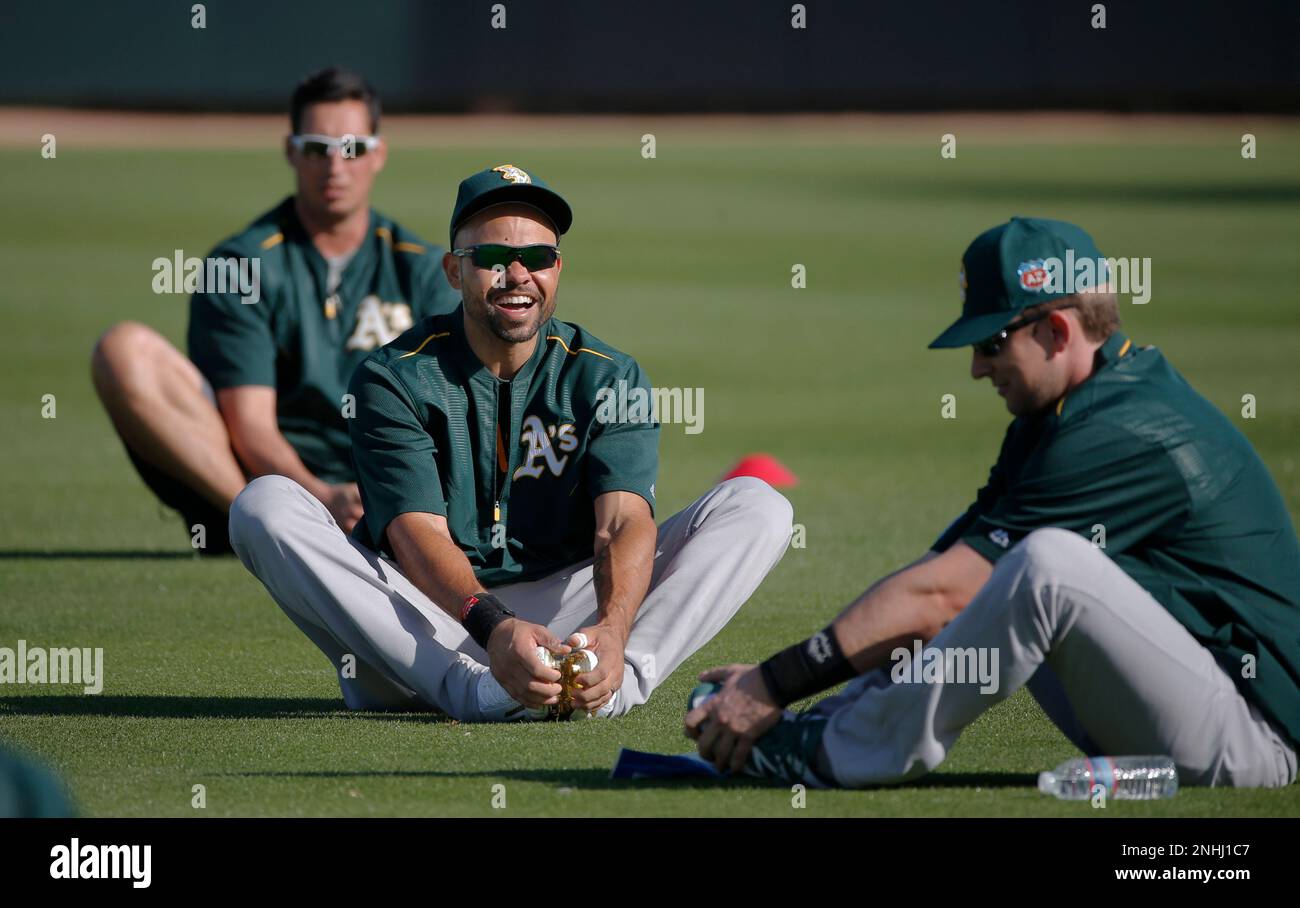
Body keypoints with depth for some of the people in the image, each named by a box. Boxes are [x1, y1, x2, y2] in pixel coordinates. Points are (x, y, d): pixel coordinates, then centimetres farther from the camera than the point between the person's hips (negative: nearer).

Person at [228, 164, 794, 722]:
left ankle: (616, 680, -35)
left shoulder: (608, 378, 2)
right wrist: (493, 630, -40)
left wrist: (612, 629, -38)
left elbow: (625, 520, -14)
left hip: (564, 609, 2)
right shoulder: (393, 379, -5)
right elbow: (417, 535, -19)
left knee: (758, 506, -12)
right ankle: (473, 688, -39)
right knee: (265, 504, -27)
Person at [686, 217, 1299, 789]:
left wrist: (777, 683, -15)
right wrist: (773, 678, 1)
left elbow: (939, 596, -19)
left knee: (1048, 561, -29)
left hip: (1250, 739, -10)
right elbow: (943, 577, 10)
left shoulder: (1125, 436, -19)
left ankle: (836, 753, -16)